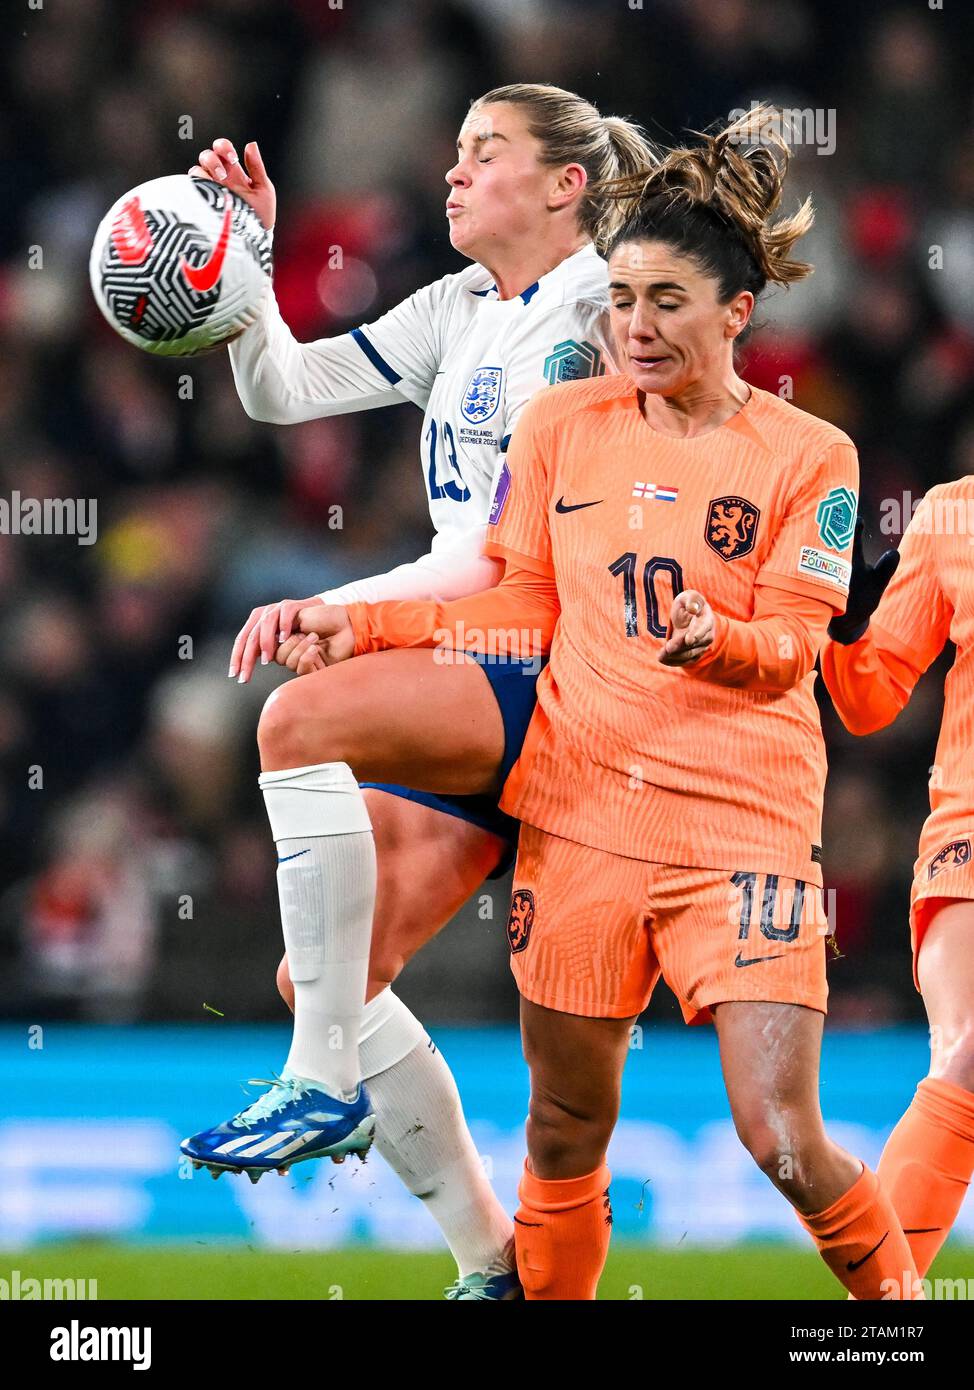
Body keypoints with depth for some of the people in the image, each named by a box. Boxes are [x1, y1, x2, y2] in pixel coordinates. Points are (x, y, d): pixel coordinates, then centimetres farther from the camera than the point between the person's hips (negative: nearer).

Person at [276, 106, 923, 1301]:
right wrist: (363, 625, 5)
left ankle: (896, 1296, 11)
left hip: (741, 823, -3)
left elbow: (794, 644, -7)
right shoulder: (562, 426, 7)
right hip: (578, 810, 3)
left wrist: (716, 642, -29)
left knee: (785, 1144, -12)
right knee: (567, 1127, 7)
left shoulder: (809, 456, -2)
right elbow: (523, 606, 14)